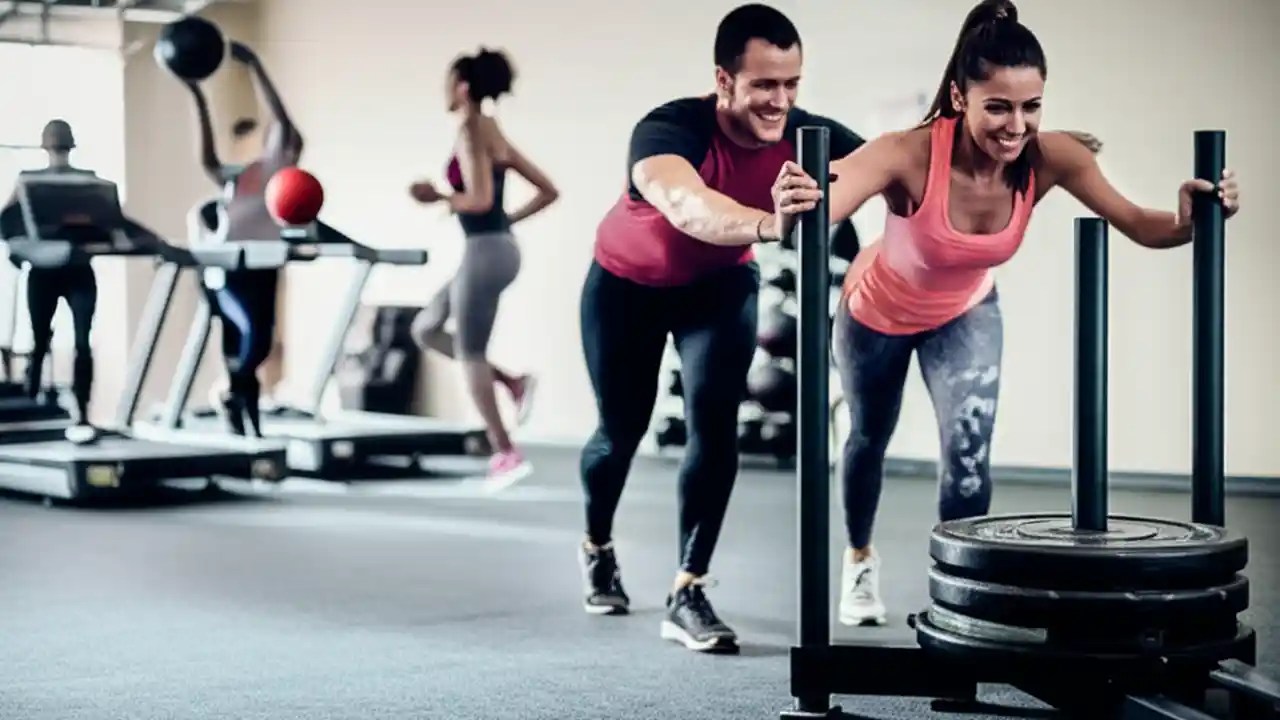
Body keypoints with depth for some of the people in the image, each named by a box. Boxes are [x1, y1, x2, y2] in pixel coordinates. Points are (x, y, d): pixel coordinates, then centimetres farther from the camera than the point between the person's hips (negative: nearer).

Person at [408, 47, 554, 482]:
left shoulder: (470, 132, -12)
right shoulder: (495, 133, 15)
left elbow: (481, 200, -23)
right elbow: (548, 191, 16)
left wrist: (437, 198, -9)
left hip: (484, 252, -9)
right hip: (499, 248, 9)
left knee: (470, 356, 1)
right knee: (425, 329, 18)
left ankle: (507, 455, 5)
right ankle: (513, 382, 11)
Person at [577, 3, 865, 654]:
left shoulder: (805, 135, -28)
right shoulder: (668, 131, -41)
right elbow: (686, 206, -63)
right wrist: (771, 221, -81)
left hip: (720, 284, 2)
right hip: (627, 284, -2)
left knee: (715, 418, -17)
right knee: (621, 430, 9)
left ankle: (687, 593, -8)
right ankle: (597, 547, 40)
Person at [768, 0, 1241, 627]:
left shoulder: (1051, 158, -32)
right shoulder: (910, 155, -43)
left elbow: (1138, 225, -25)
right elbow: (805, 219, -52)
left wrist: (1189, 222, -46)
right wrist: (789, 212, -75)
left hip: (966, 314, 2)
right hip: (878, 313, -1)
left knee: (969, 453, -17)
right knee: (869, 440, 22)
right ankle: (860, 558, 52)